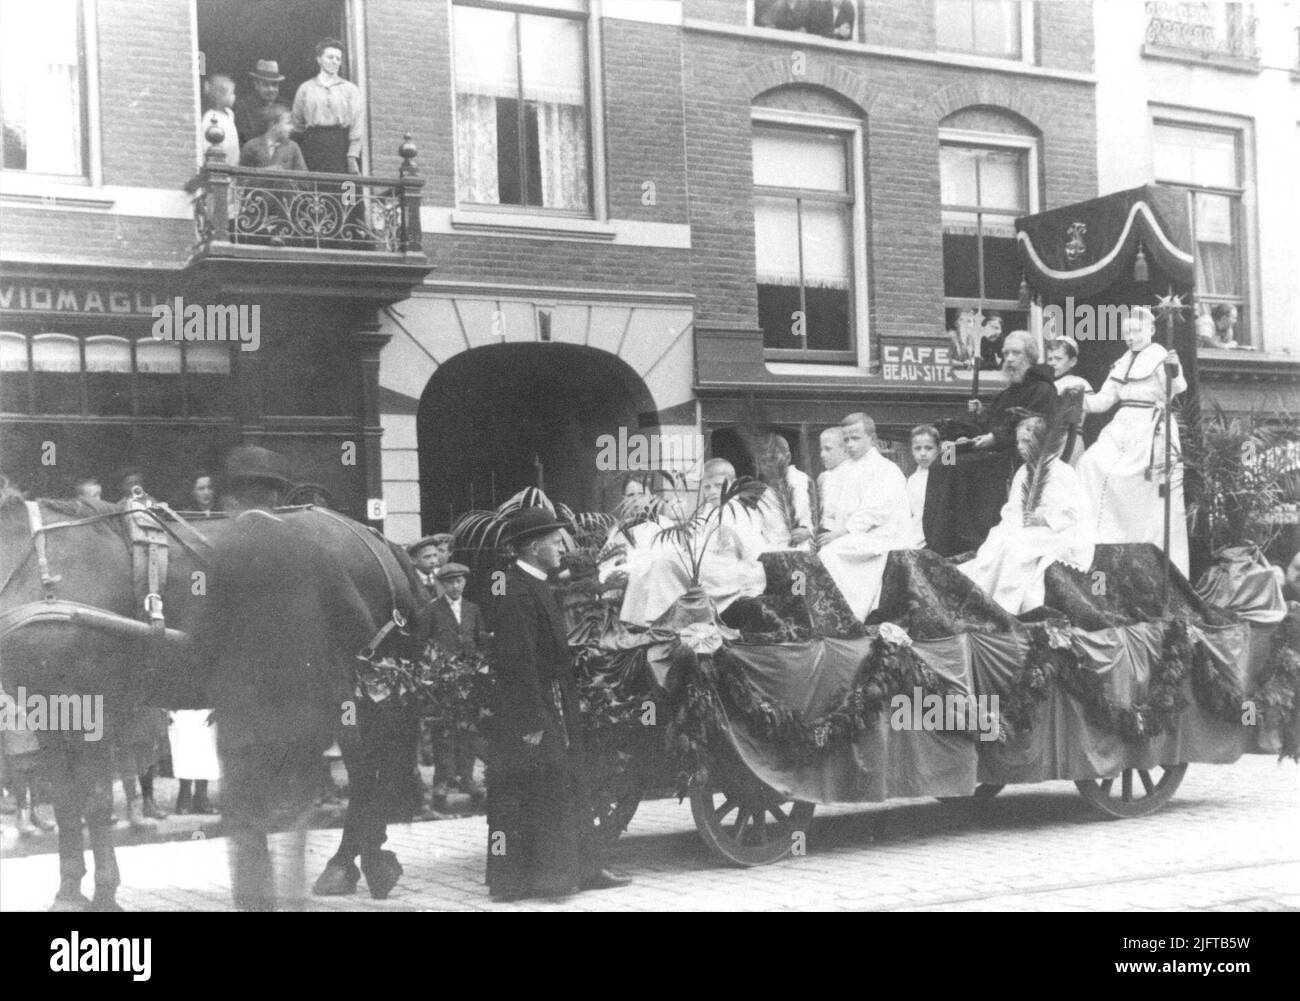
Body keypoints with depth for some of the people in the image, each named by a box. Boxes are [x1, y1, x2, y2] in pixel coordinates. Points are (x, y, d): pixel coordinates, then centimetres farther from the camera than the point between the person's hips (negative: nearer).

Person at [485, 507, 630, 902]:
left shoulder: (536, 587, 11)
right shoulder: (517, 593, -20)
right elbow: (518, 662, -23)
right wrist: (531, 722, -23)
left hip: (553, 712, 10)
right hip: (529, 712, -10)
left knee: (570, 792, 14)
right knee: (532, 796, -3)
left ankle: (581, 869, 21)